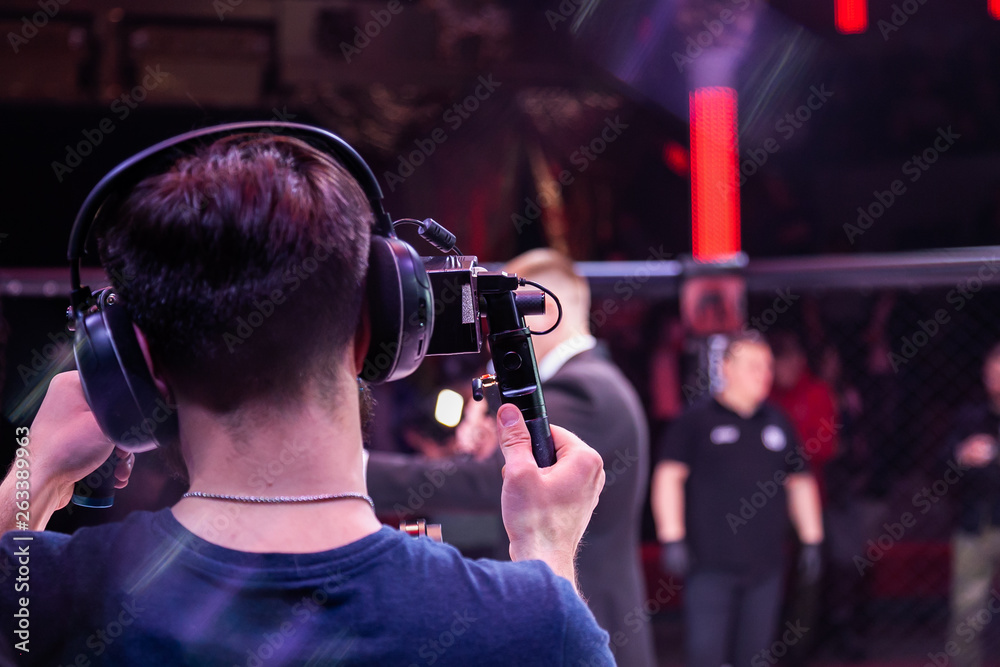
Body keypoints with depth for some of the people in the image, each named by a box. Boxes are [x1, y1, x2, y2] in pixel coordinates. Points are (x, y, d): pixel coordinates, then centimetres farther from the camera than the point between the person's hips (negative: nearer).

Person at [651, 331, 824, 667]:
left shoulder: (778, 423, 13)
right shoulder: (697, 420, -1)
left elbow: (800, 482, 20)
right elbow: (668, 476, -5)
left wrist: (811, 541, 17)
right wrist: (672, 539, -11)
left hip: (765, 563, 5)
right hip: (710, 563, -5)